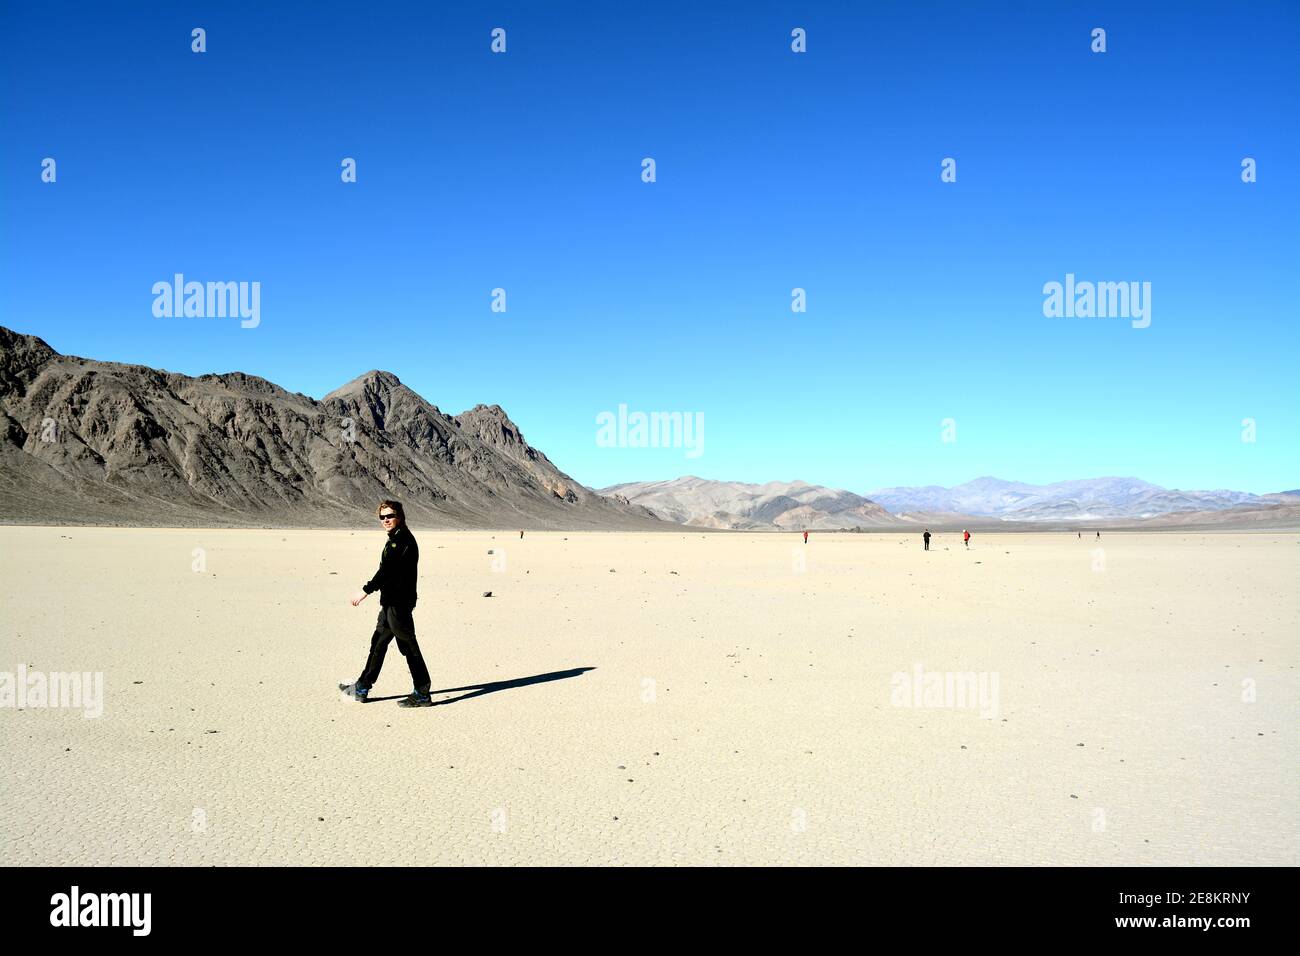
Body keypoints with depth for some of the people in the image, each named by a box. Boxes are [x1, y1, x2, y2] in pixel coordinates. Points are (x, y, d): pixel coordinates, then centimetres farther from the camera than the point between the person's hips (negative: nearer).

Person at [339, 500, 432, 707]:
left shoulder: (403, 539, -16)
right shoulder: (395, 539, 16)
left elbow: (387, 570, -21)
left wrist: (366, 590, -19)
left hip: (399, 602, -11)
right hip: (391, 601, 11)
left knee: (408, 646, -5)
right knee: (378, 642, 17)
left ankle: (422, 695, 2)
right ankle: (361, 689, 27)